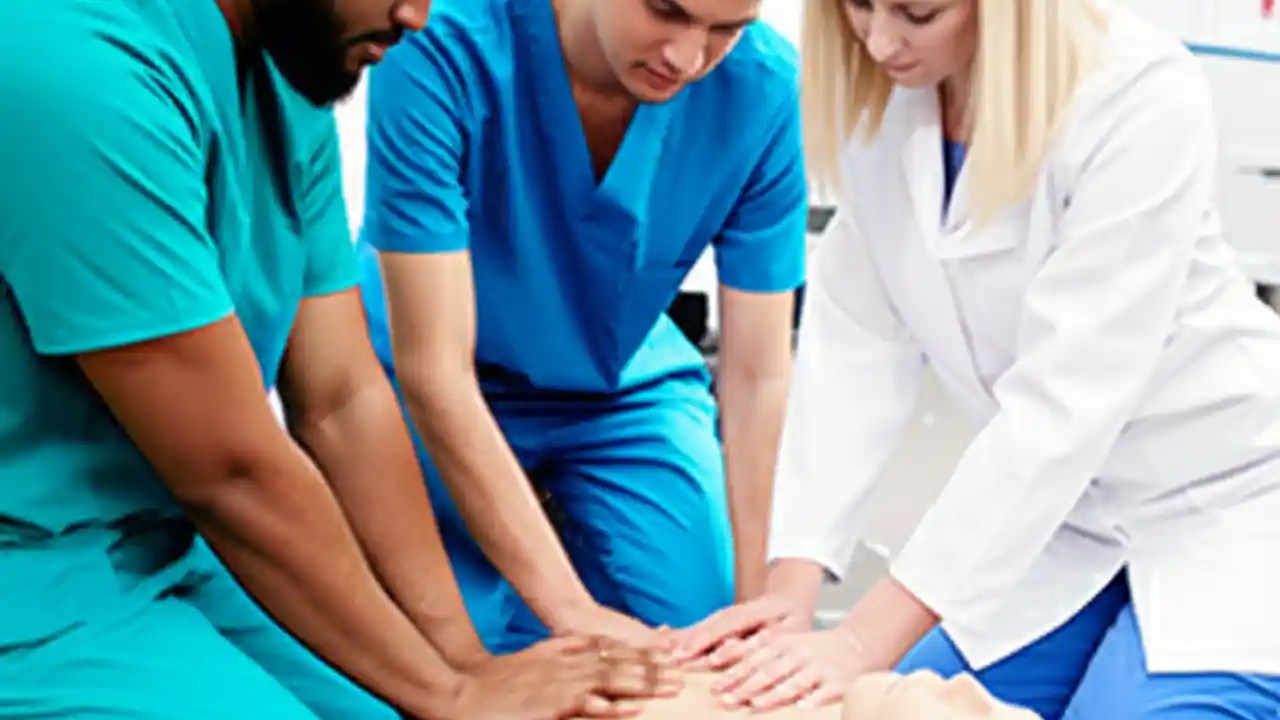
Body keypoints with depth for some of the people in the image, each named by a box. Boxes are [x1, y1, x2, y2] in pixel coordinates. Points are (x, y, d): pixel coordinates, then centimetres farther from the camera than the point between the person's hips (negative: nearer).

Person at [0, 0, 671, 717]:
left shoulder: (288, 75, 2)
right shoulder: (82, 66, -25)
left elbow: (343, 403, 2)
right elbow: (229, 472, -22)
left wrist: (464, 657, -4)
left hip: (174, 548, 8)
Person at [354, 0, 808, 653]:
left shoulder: (762, 86, -23)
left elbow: (756, 374, -16)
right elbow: (433, 369, -32)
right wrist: (571, 610, -34)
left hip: (628, 387, 3)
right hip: (437, 403, -2)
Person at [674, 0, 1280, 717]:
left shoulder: (1143, 101, -27)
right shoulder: (880, 96, -9)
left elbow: (1065, 404, -31)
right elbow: (857, 343, -9)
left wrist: (867, 638, -32)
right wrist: (792, 589, -18)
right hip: (1073, 509, 6)